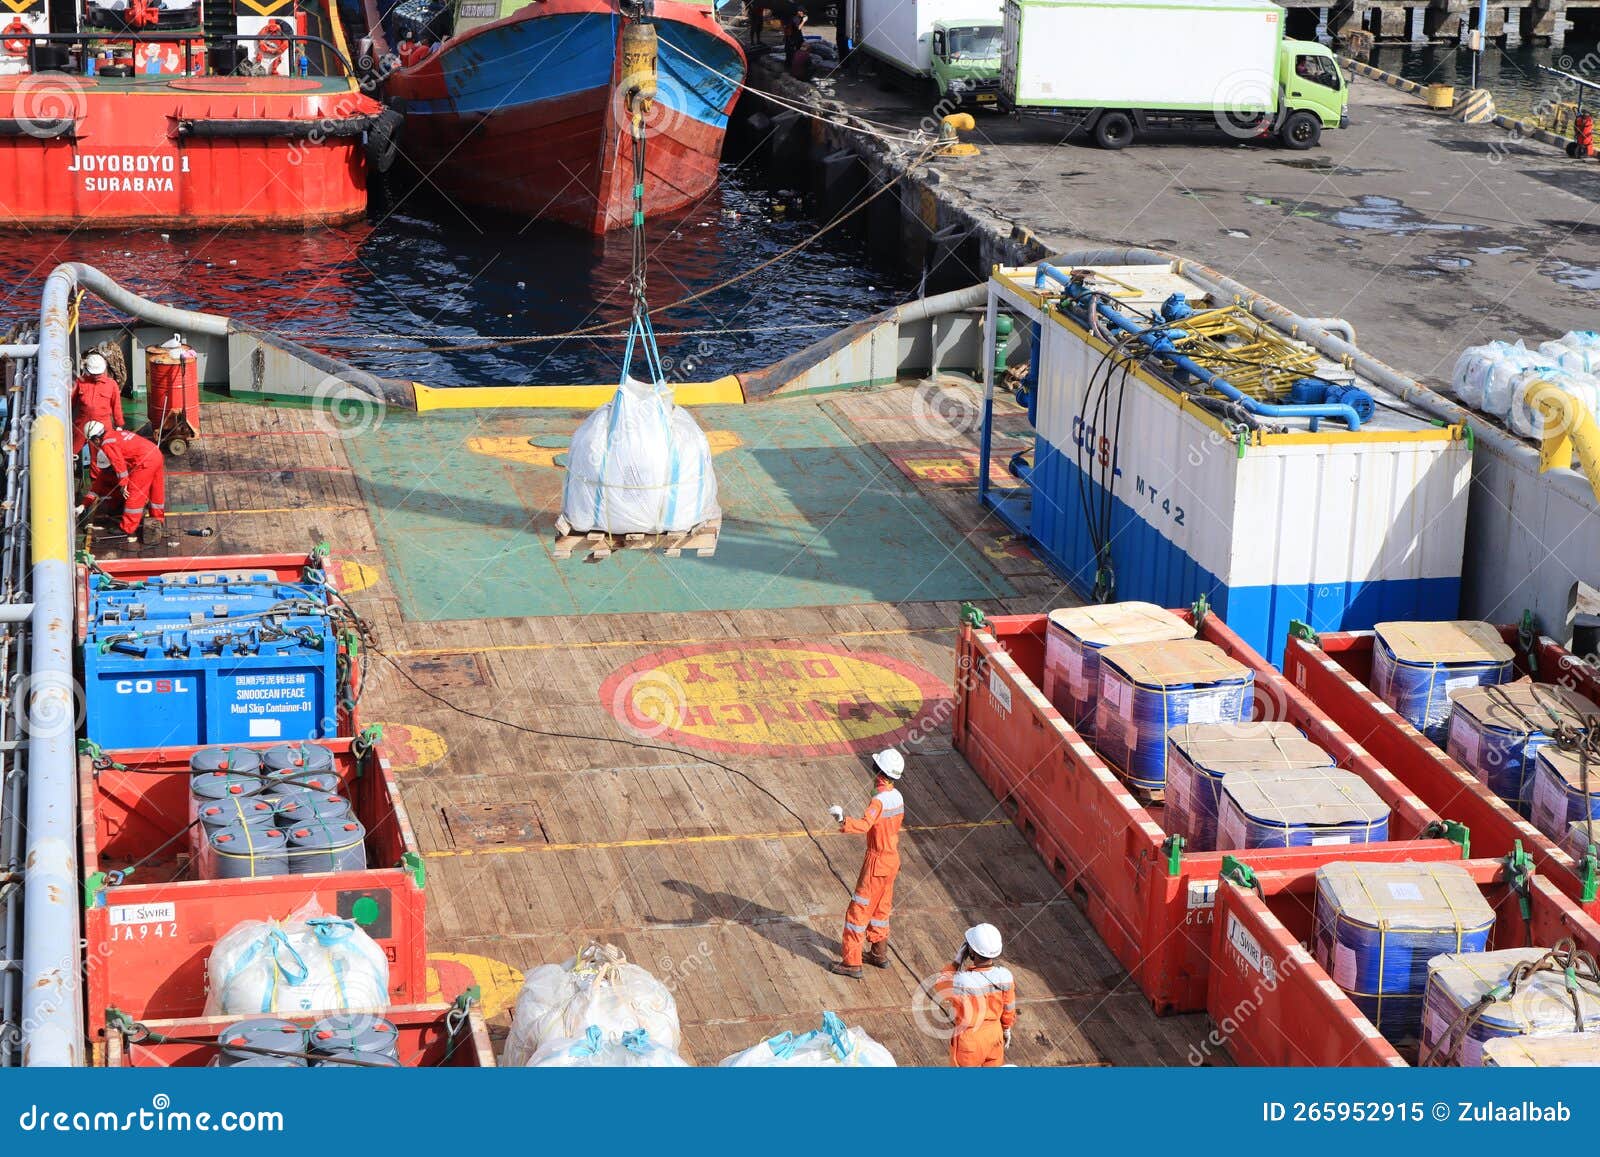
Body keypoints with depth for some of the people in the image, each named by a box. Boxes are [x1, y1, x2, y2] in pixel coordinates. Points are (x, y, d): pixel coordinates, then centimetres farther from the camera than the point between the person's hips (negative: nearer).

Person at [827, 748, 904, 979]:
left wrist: (844, 819, -54)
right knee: (881, 907, 22)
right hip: (892, 858, 9)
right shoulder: (897, 797, 3)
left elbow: (864, 825, -41)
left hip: (877, 862, -9)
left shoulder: (878, 800, -25)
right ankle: (879, 953, 34)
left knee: (858, 910, -1)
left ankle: (851, 962, 2)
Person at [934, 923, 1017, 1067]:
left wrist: (958, 960, -17)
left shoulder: (961, 983, -36)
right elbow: (1008, 1010, -4)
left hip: (969, 1040, -3)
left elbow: (939, 985, -12)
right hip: (994, 1034, 3)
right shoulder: (1004, 976, -23)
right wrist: (1007, 1030, 14)